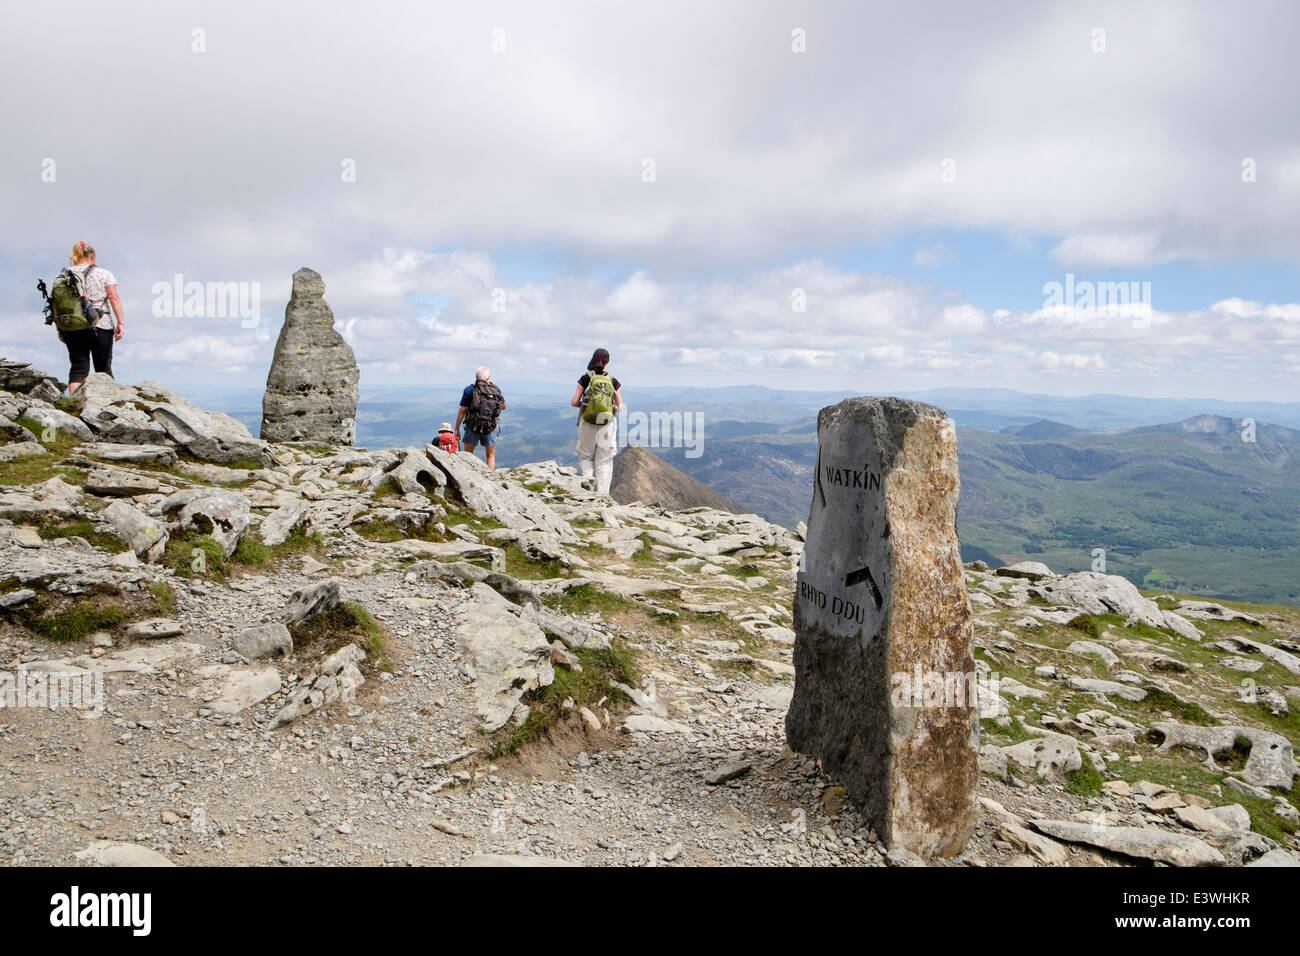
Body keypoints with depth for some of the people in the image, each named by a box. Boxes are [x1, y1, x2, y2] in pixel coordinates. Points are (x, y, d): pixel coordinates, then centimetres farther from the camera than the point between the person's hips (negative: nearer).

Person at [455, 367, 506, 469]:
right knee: (491, 456, 15)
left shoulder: (469, 390, -5)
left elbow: (462, 410, -7)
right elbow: (503, 406, 19)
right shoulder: (496, 390, 2)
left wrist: (457, 428, 0)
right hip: (490, 429, 2)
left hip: (473, 427, -2)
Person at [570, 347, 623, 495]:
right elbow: (620, 406, 5)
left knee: (585, 456, 18)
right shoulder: (613, 381, 2)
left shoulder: (586, 379, -1)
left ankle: (587, 476, -8)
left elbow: (574, 402, -2)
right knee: (604, 462, 6)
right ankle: (602, 493, 1)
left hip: (587, 423, 0)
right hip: (607, 425, 0)